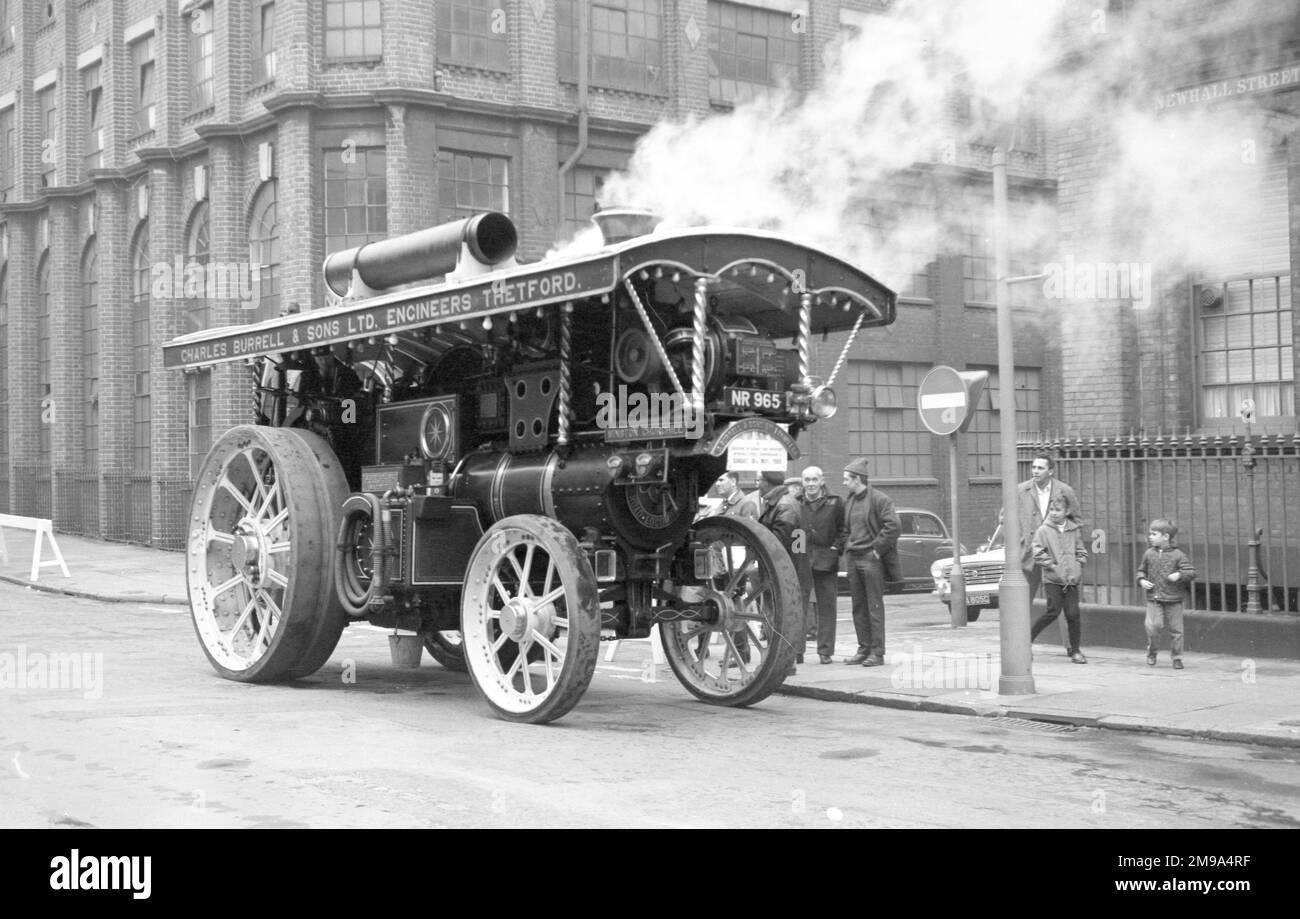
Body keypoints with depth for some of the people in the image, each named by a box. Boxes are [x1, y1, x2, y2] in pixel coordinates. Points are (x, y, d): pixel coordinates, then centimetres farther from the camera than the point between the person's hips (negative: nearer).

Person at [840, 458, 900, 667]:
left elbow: (894, 526, -17)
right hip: (853, 559, 8)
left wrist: (877, 549, -15)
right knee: (858, 607, 9)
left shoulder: (879, 499, -9)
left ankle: (877, 652, -3)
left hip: (871, 558, -8)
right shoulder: (849, 502, 15)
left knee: (874, 606, -5)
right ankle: (864, 649, 16)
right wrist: (847, 546, 10)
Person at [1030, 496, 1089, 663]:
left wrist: (1076, 570, -2)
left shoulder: (1075, 530, 8)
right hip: (1052, 579, -3)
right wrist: (1053, 566, -12)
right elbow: (1037, 555, -5)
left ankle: (1075, 651, 8)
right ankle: (1028, 639, 5)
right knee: (1054, 611, -11)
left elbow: (1082, 553, 12)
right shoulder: (1043, 531, -1)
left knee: (1073, 613, -2)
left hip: (1071, 580, 3)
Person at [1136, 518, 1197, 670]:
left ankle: (1177, 657, 18)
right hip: (1153, 598, 2)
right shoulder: (1149, 554, 6)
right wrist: (1142, 580, 0)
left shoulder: (1178, 555, -4)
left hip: (1173, 599, -2)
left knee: (1176, 629, 4)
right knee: (1152, 626, -12)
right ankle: (1151, 653, 11)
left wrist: (1179, 575, -21)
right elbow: (1141, 570, 19)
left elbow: (1191, 572, -5)